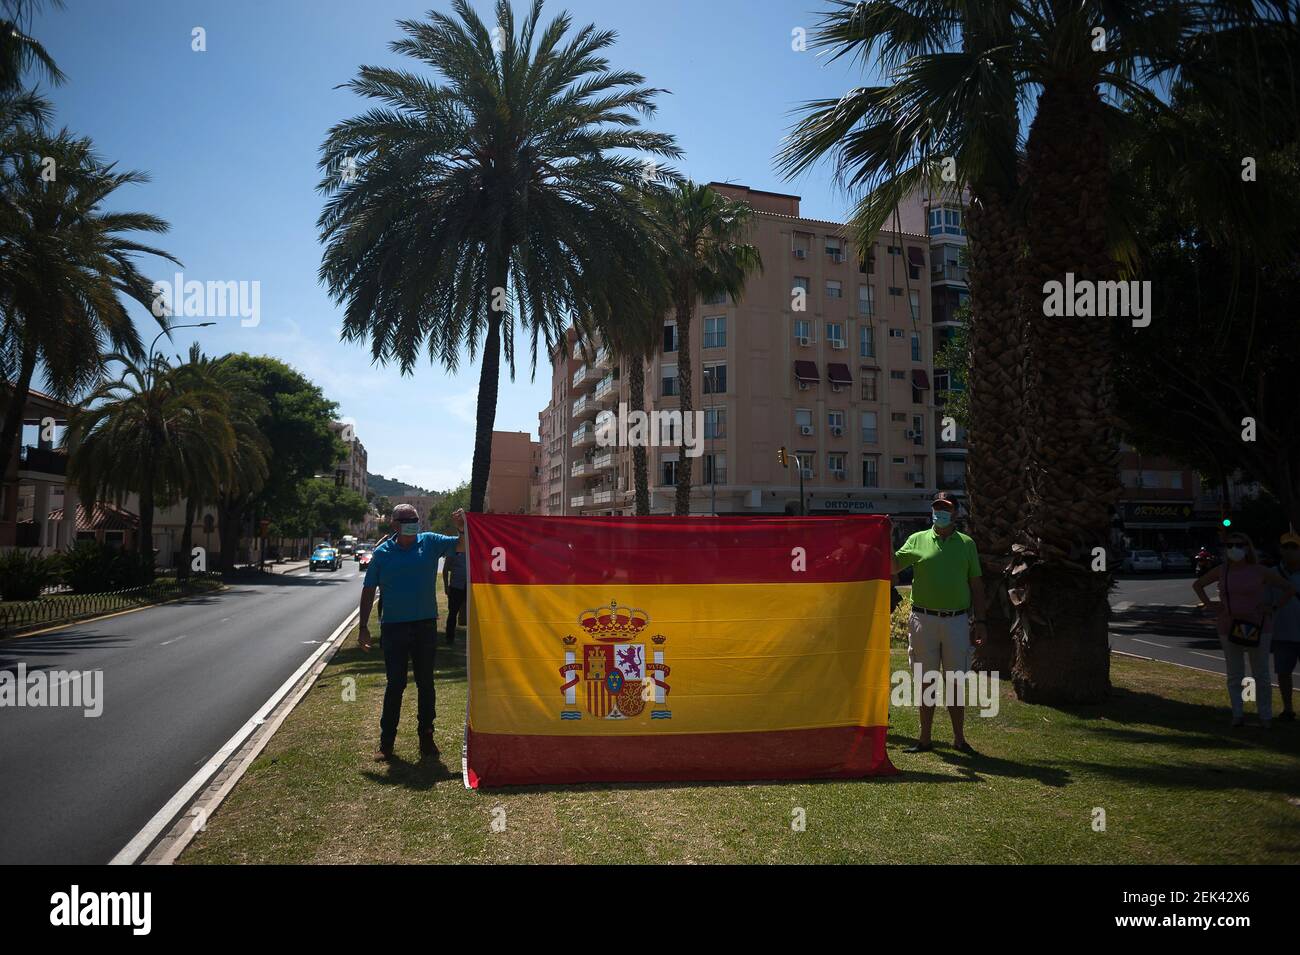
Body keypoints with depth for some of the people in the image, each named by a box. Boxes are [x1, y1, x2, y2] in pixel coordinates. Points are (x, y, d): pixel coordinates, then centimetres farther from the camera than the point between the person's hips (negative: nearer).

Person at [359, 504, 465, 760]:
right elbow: (368, 590, 3)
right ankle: (386, 741, 13)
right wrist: (363, 627, -1)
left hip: (426, 625, 1)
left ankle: (426, 737, 22)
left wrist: (462, 528, -22)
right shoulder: (382, 553, 0)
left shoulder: (430, 543, 1)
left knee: (425, 683, 10)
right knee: (395, 684, 3)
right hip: (394, 627, -1)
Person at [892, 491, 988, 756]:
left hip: (957, 621, 1)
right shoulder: (917, 540, 6)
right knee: (926, 681, 6)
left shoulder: (967, 544, 9)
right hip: (924, 620, 0)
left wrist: (979, 620, 5)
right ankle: (925, 739, 15)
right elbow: (893, 567, -3)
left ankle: (959, 739, 18)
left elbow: (976, 585, 10)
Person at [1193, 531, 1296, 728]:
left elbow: (1289, 589, 5)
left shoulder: (1259, 571, -4)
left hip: (1258, 628, -1)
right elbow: (1197, 585, 17)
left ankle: (1265, 716, 16)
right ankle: (1238, 713, 8)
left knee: (1261, 675, 7)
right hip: (1229, 629, 1)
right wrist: (1208, 604, 5)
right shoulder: (1221, 571, 2)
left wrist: (1274, 607, -4)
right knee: (1234, 675, 4)